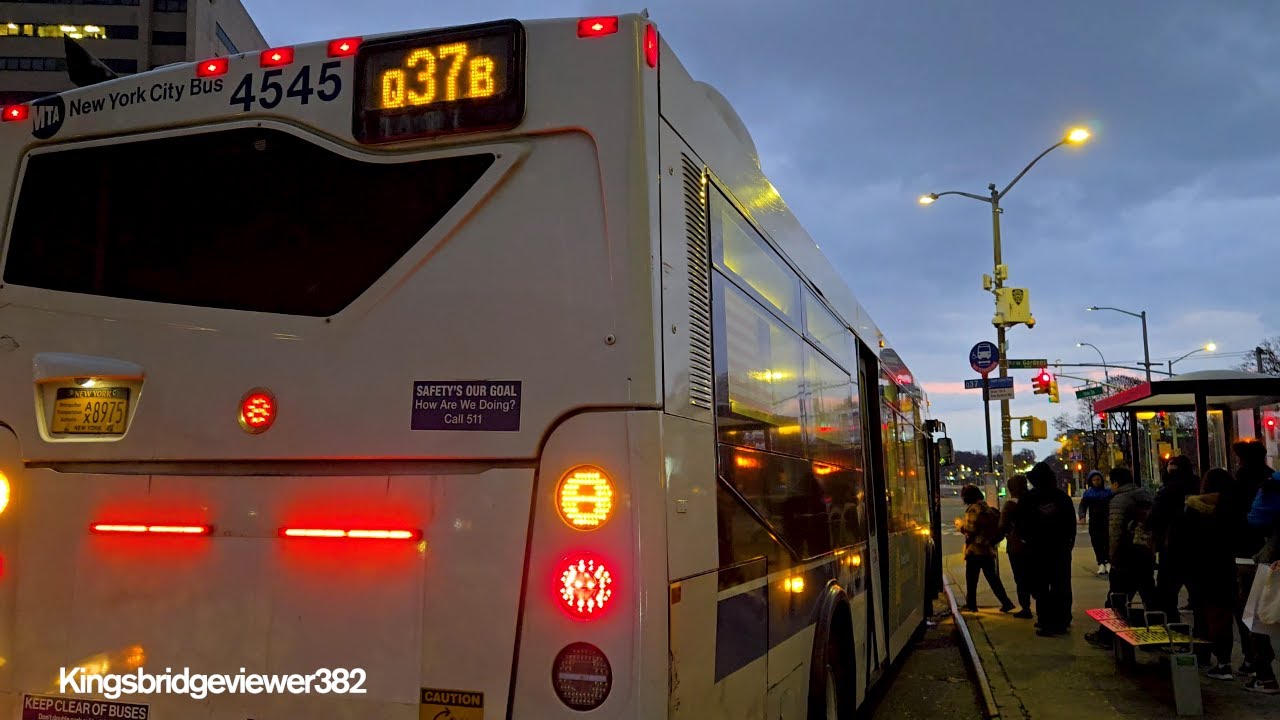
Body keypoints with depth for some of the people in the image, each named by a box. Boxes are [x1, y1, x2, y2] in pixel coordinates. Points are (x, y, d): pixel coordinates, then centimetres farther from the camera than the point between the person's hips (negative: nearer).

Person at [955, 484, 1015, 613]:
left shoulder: (973, 509, -14)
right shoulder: (988, 508, 11)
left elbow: (970, 529, -18)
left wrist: (960, 524, -2)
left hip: (975, 550, -7)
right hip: (988, 549, 7)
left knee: (971, 579, 4)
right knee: (992, 577, 10)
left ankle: (971, 604, 8)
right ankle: (1006, 602, 3)